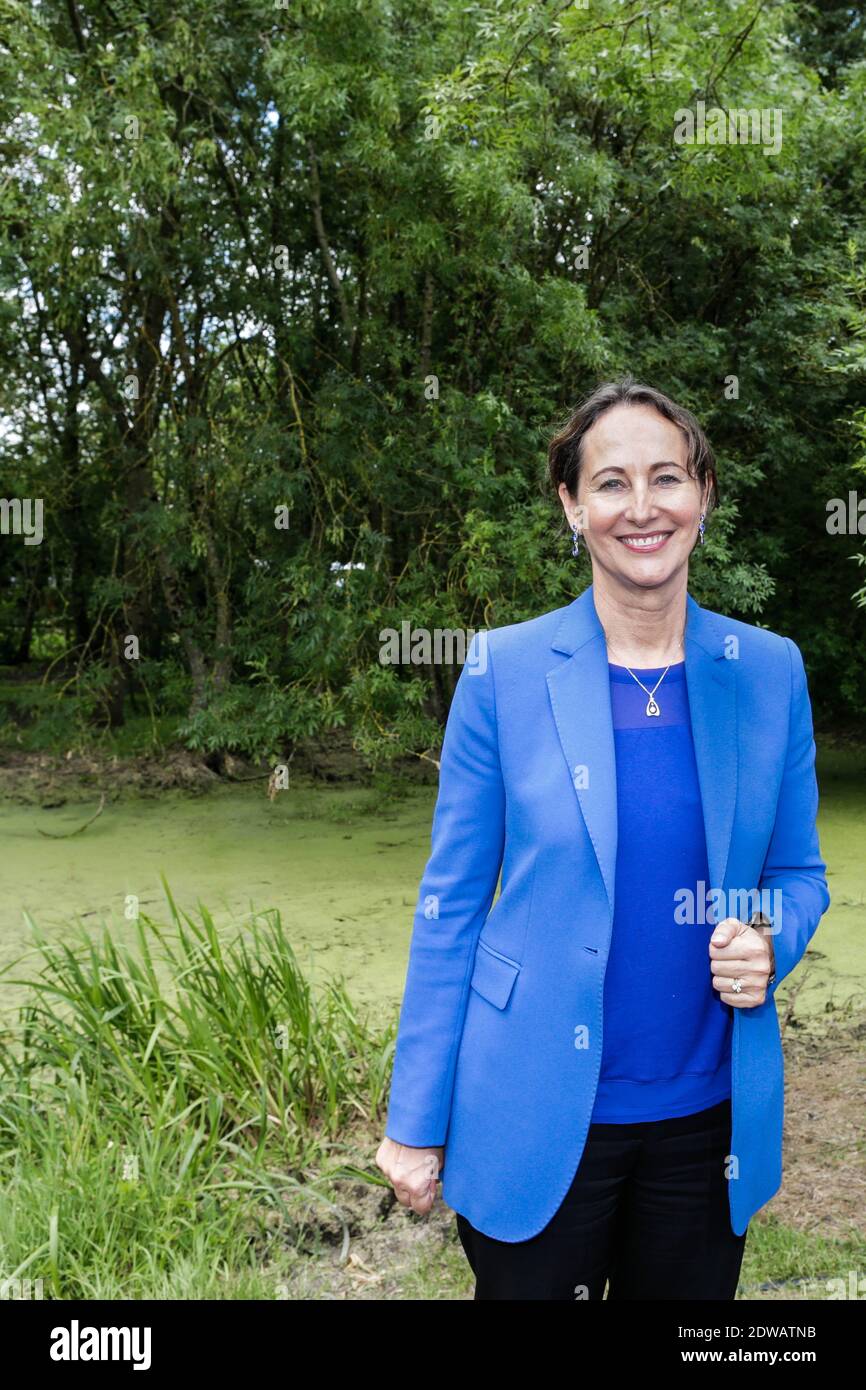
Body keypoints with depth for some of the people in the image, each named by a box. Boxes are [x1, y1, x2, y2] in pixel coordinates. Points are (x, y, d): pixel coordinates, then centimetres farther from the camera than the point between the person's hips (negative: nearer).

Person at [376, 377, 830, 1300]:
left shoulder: (769, 671, -1)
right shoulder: (504, 669, -8)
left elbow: (797, 871, 9)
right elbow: (452, 901, -5)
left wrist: (770, 944, -14)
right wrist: (417, 1119, -4)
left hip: (709, 1113, 3)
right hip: (538, 1120, -2)